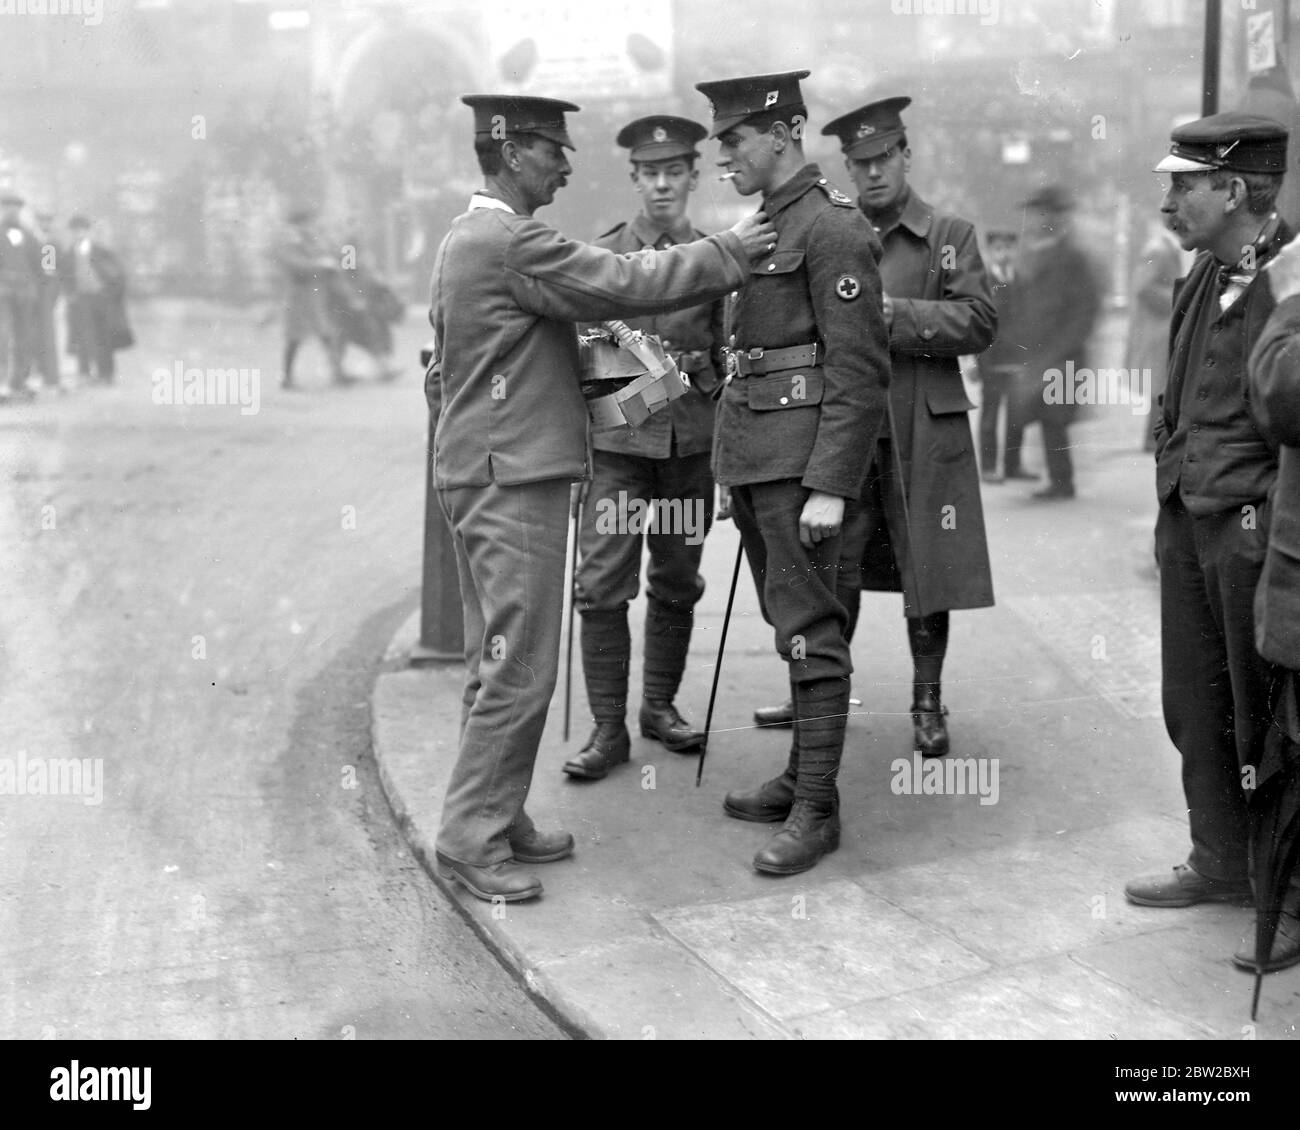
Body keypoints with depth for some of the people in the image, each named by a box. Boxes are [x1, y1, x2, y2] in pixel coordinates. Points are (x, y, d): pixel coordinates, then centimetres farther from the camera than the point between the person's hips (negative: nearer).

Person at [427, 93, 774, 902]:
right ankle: (472, 839, 2)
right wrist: (731, 251, -8)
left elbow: (441, 371, 22)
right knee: (520, 668, -5)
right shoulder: (514, 243, -15)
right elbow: (630, 285, -19)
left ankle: (496, 817, 24)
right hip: (513, 479, -11)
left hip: (480, 474, 11)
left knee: (497, 663, 15)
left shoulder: (467, 240, 17)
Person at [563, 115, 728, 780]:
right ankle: (609, 729, 3)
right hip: (616, 437, -1)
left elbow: (730, 352, 12)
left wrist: (697, 366, -4)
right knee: (603, 584, -6)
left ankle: (660, 706, 27)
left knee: (677, 582, 10)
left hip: (691, 439, 2)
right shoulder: (598, 254, 4)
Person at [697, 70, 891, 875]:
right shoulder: (763, 224, 17)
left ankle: (818, 810, 3)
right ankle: (802, 777, 25)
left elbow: (861, 370, -17)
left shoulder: (833, 226, -11)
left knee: (810, 628, -5)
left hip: (801, 455, -9)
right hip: (753, 452, 9)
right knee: (789, 620, 14)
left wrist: (829, 486, -21)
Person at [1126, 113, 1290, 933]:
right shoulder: (1204, 276, 12)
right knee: (1194, 703, 14)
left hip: (1255, 526, -8)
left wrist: (1267, 517, -18)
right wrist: (1174, 485, 15)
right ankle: (1222, 861, 30)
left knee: (1260, 711, 3)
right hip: (1189, 519, 8)